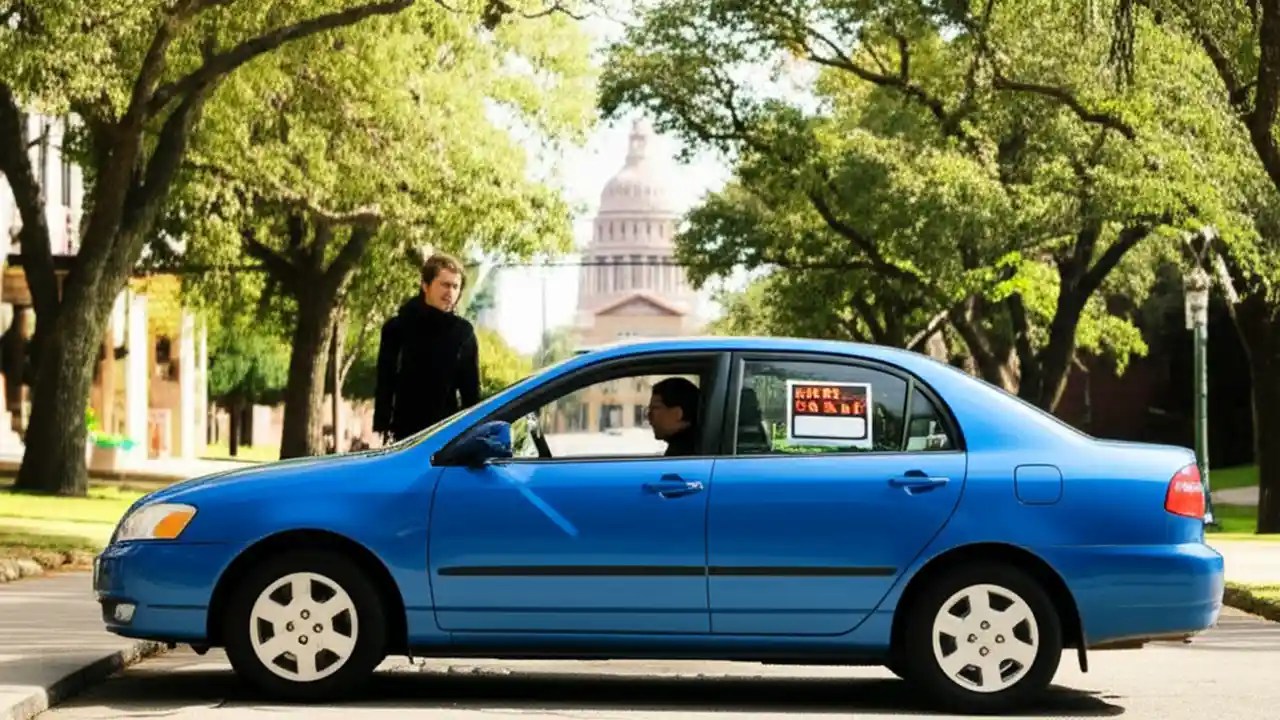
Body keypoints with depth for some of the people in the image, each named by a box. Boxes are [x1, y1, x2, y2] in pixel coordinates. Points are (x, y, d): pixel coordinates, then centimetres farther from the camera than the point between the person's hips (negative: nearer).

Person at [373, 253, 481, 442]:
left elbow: (471, 389, 8)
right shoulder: (397, 327, 1)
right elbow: (384, 384, 0)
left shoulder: (463, 332, 5)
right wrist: (381, 429, -8)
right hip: (406, 433, -1)